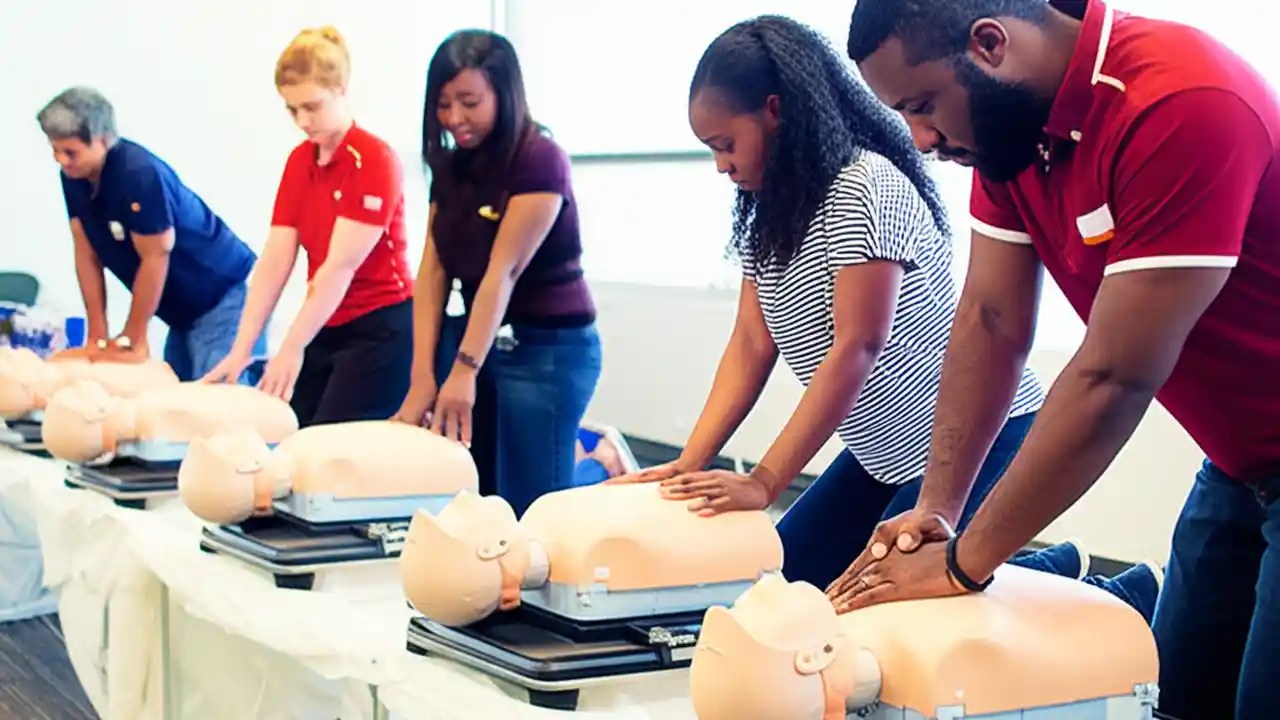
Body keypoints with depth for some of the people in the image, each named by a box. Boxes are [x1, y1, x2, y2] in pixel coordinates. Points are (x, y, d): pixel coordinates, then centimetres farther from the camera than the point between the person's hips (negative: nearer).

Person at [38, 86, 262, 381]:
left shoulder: (140, 174, -26)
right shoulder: (74, 175, -2)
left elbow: (155, 257, -22)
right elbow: (86, 253, 1)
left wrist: (131, 338, -13)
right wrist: (97, 334, -2)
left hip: (223, 297, -8)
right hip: (184, 307, 8)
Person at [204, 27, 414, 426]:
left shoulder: (374, 160, -14)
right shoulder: (298, 161, 7)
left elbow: (341, 267, -19)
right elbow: (274, 262, 1)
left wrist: (291, 348, -22)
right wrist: (241, 348, -7)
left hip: (379, 330, -7)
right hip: (325, 329, 7)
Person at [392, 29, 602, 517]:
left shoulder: (540, 160, -15)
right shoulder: (450, 167, 7)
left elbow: (504, 271, -23)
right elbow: (433, 270, -1)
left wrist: (464, 371, -30)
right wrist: (423, 376, -11)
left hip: (547, 348, -7)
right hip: (474, 337, 7)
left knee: (525, 504, -4)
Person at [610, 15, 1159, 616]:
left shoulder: (865, 189, -21)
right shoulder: (769, 211, 6)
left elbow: (856, 350, -25)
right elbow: (751, 345, 3)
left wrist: (763, 483, -27)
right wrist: (689, 465, -9)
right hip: (886, 449, 10)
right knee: (788, 578, 8)